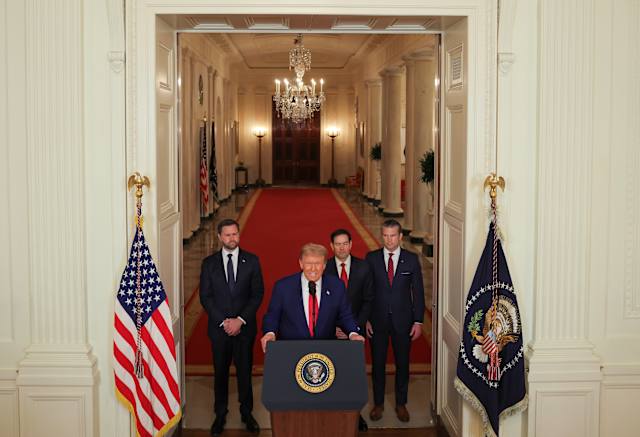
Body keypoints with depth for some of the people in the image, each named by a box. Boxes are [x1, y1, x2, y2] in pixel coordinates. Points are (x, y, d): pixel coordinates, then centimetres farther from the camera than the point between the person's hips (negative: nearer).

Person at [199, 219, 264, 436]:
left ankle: (247, 413, 21)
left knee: (245, 371, 7)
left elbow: (258, 294, -2)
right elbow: (205, 297, -1)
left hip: (245, 327, 0)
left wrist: (240, 320, -11)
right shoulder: (209, 263, 1)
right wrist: (223, 321, -10)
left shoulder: (251, 261, 0)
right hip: (218, 328, 1)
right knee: (221, 373, 9)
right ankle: (220, 415, 21)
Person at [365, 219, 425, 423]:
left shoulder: (411, 259, -2)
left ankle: (401, 404, 25)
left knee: (402, 363, 9)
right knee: (378, 363, 9)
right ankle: (378, 403, 24)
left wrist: (418, 321, -3)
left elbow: (418, 291, 1)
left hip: (403, 320, 0)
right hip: (378, 320, 0)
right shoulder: (371, 258, -1)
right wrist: (365, 319, -4)